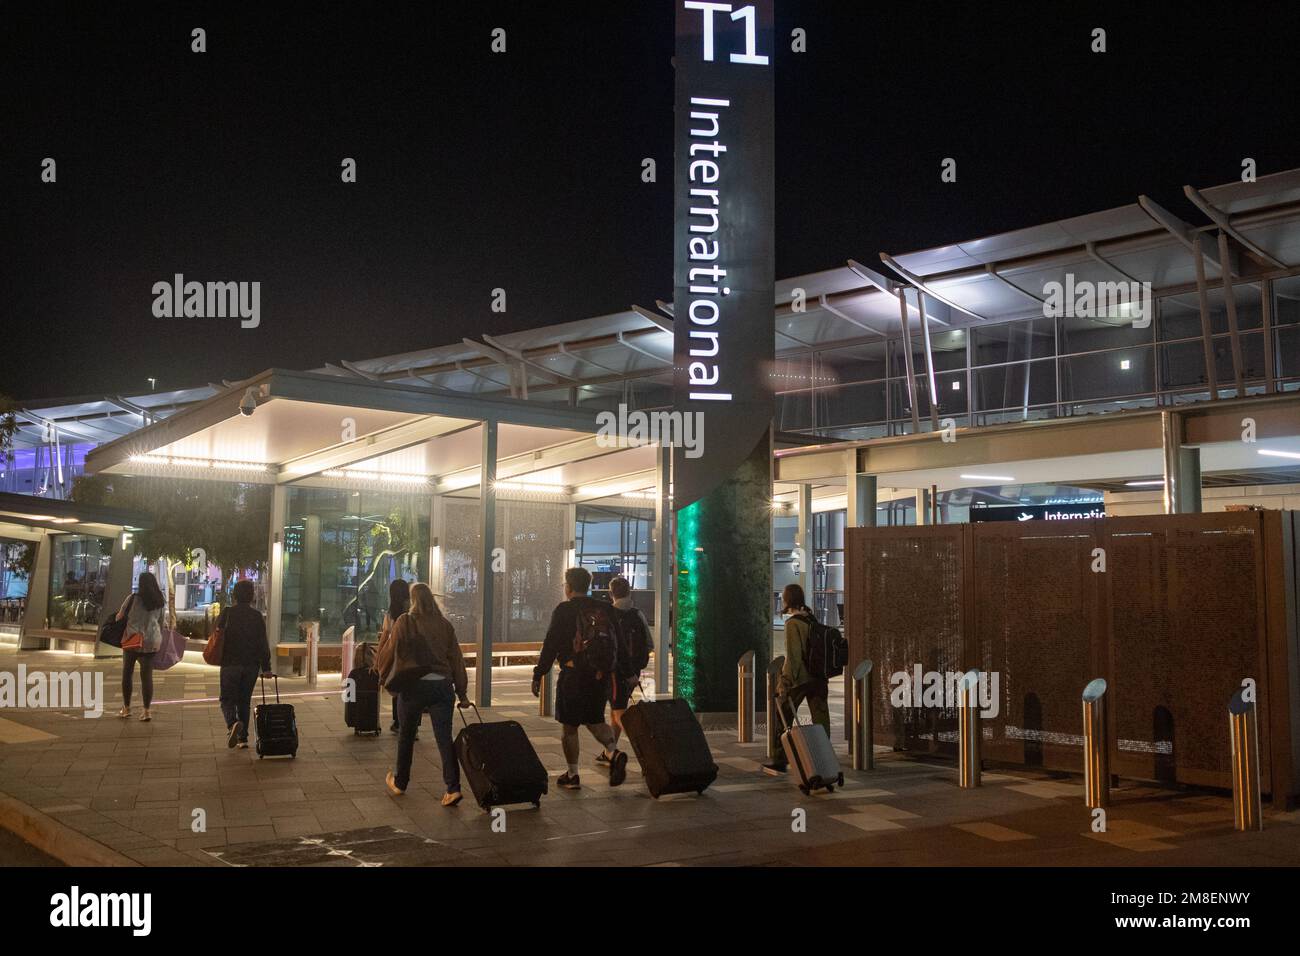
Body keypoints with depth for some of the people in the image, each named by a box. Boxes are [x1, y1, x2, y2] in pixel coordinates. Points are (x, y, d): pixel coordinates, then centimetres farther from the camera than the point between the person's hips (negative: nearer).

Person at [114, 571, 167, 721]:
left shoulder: (133, 599, -6)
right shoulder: (160, 603, 5)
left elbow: (119, 617, 2)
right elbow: (161, 623, 9)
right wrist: (159, 640, 19)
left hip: (132, 640, -3)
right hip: (151, 642, 3)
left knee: (127, 674, 12)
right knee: (147, 675, 4)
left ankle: (126, 708, 19)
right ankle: (147, 711, 1)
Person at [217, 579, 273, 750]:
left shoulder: (227, 613, -4)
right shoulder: (257, 616, 1)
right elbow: (263, 644, 0)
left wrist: (218, 658, 18)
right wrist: (266, 667, 2)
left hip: (230, 664, -2)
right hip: (251, 665, 2)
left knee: (227, 699, 5)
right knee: (244, 701, 13)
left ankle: (232, 724, -24)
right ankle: (243, 738, 12)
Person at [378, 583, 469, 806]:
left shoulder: (405, 622, -6)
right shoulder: (445, 625, 4)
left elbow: (390, 652, -1)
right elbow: (456, 659, 6)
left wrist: (378, 663, 22)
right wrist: (462, 692, 12)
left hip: (413, 685, -2)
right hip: (442, 686, 2)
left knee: (406, 736, 16)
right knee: (444, 737, 1)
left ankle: (400, 783, 30)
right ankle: (453, 787, -10)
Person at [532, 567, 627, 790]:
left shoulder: (564, 610, -8)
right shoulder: (604, 609, 7)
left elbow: (550, 645, -11)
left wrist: (538, 675, -6)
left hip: (572, 675, -5)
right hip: (600, 675, 5)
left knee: (569, 726, 7)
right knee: (595, 720, 19)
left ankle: (572, 775, 11)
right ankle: (614, 752, -5)